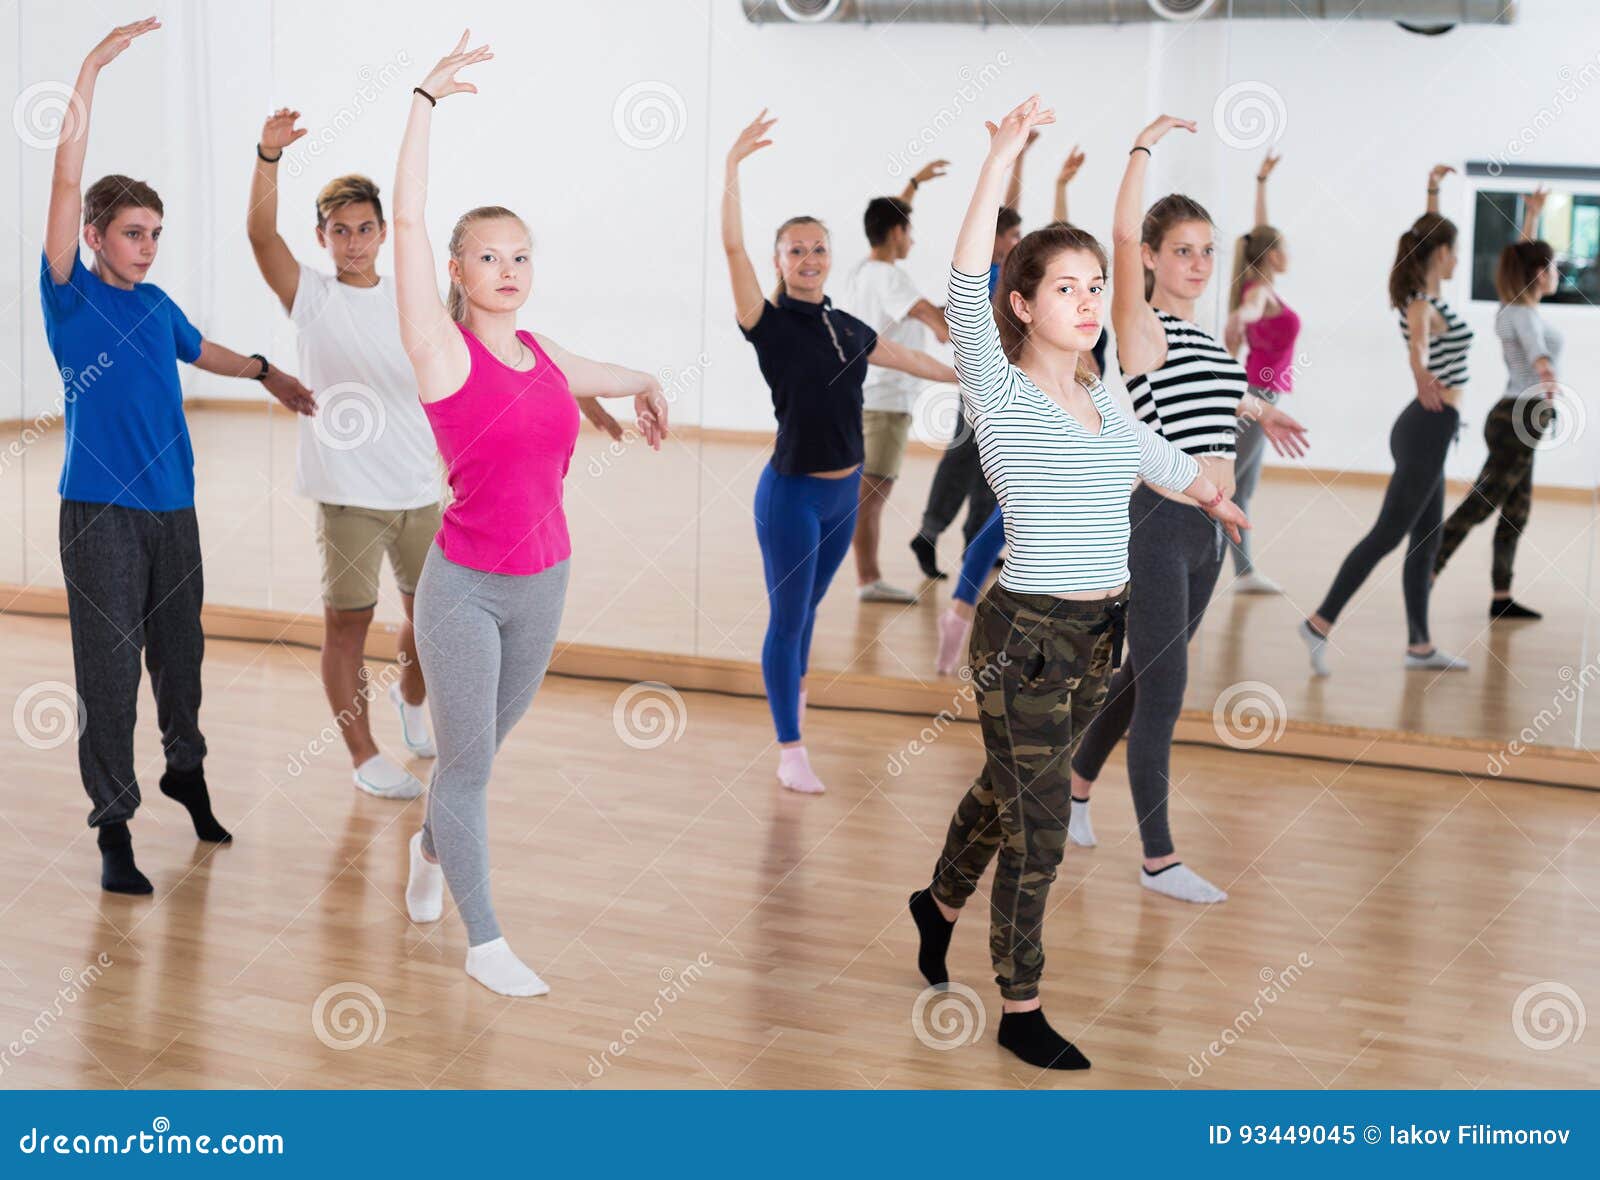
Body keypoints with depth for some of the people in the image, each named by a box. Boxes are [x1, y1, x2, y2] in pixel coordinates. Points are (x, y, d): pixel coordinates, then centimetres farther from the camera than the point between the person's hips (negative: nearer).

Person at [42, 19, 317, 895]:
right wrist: (91, 74, -17)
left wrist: (266, 372, 39)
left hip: (173, 509, 5)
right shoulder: (71, 296, -4)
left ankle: (184, 768, 36)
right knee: (109, 668, -4)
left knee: (179, 653, 14)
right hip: (100, 514, -5)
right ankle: (113, 823, 3)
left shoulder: (158, 305, 10)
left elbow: (199, 351, 32)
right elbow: (67, 179, -12)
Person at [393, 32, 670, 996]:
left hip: (545, 581, 6)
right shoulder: (444, 350, -12)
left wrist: (647, 387, 18)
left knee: (486, 744, 22)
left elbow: (603, 375, 32)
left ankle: (433, 845, 50)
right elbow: (407, 218, -22)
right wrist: (429, 99, -23)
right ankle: (484, 942, 15)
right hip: (465, 587, -5)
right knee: (470, 761, 3)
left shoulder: (544, 356, 4)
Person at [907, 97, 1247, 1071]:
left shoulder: (1101, 399, 9)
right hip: (1026, 634, -7)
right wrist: (1004, 154, -32)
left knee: (1010, 788, 24)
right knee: (1038, 825, -1)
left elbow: (1157, 457, 29)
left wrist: (1219, 498, 47)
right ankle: (1021, 1011, 14)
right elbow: (967, 287, -27)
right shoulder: (1001, 397, -11)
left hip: (1102, 633, 7)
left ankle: (942, 901, 49)